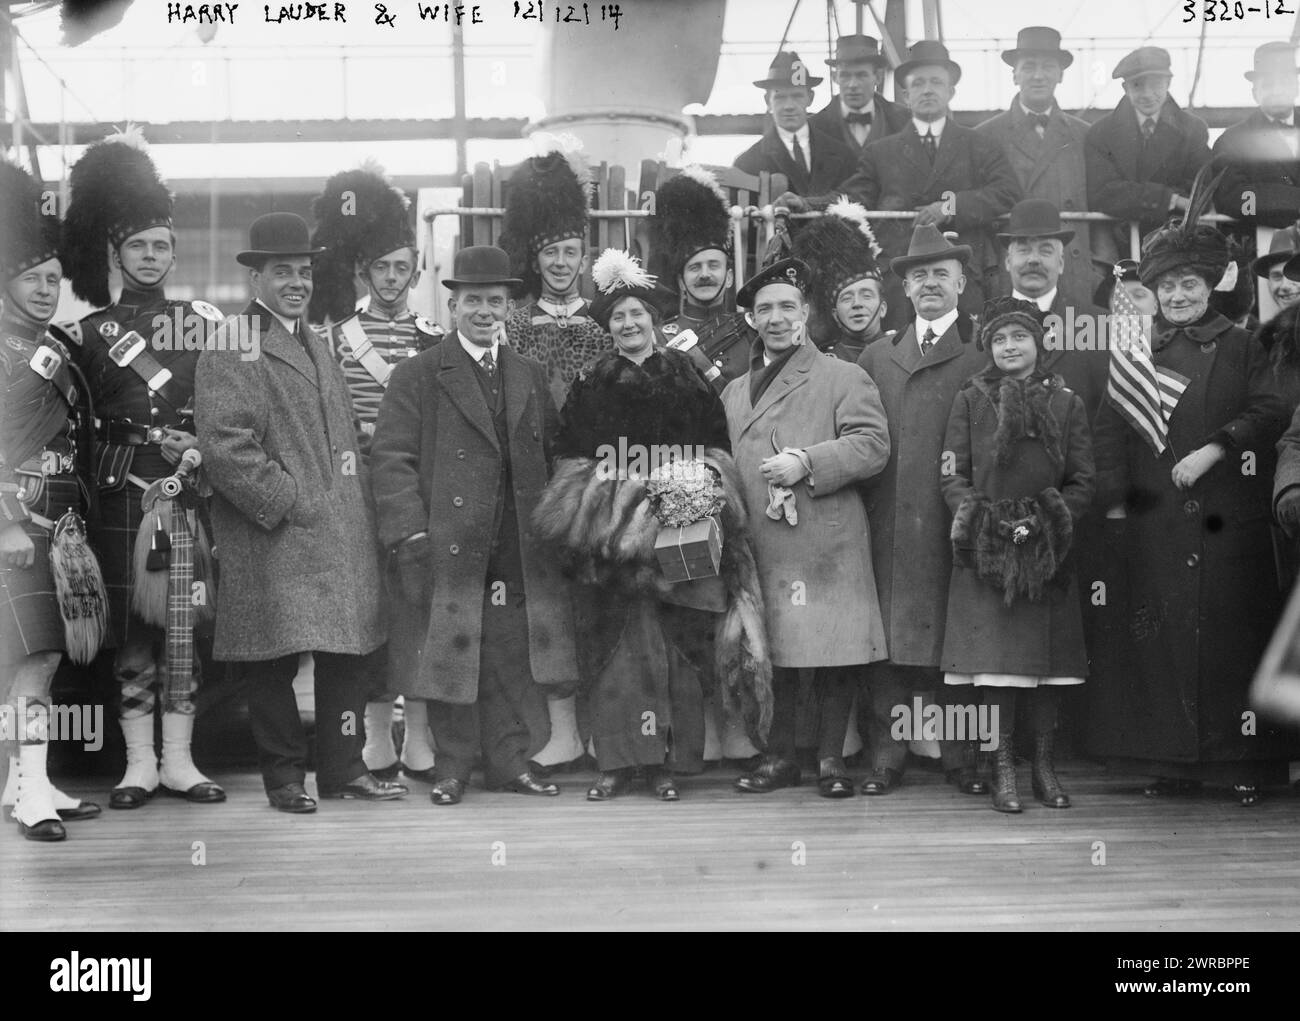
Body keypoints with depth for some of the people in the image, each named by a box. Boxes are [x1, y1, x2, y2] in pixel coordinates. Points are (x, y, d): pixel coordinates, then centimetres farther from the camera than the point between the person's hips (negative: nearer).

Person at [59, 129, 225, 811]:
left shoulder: (206, 322, 8)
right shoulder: (87, 333, 7)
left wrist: (201, 449, -8)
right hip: (120, 494, 0)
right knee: (128, 625, 1)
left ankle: (178, 759, 9)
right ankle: (140, 762, 8)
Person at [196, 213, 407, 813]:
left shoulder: (316, 344, 22)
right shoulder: (232, 346, -6)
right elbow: (226, 446, -15)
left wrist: (359, 507, 15)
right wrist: (287, 502, -15)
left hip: (341, 534, 8)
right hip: (275, 537, -7)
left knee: (347, 652, 7)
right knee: (275, 661, -3)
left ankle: (343, 768, 16)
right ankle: (284, 777, 8)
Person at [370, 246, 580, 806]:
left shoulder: (531, 376, 16)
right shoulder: (418, 376, 1)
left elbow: (552, 454, 20)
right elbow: (392, 457, -5)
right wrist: (410, 535, -13)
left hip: (519, 558, 4)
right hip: (447, 550, -4)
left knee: (515, 663, 5)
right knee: (450, 660, 1)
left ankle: (511, 763, 17)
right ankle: (452, 768, 13)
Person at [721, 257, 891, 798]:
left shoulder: (844, 378, 5)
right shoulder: (733, 391, 21)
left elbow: (874, 443, -7)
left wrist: (806, 462, -17)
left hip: (827, 544, -4)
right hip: (756, 546, 4)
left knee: (834, 653, -3)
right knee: (771, 652, 6)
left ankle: (831, 758, 7)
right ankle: (779, 757, 15)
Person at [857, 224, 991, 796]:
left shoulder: (985, 356, 7)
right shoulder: (876, 359, 17)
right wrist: (863, 508, 1)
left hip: (955, 521, -3)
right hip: (889, 524, 3)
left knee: (956, 640, -1)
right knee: (887, 644, 2)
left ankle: (960, 759, 8)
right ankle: (886, 758, 7)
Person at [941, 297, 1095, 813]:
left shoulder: (1067, 403, 7)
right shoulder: (970, 400, 7)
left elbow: (1083, 481, 4)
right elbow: (953, 475, 4)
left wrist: (1051, 521, -11)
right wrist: (973, 515, -13)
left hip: (1046, 552, 1)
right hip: (987, 549, -1)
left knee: (1046, 662, 3)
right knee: (994, 660, -5)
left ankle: (1045, 766, 12)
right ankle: (1003, 770, 1)